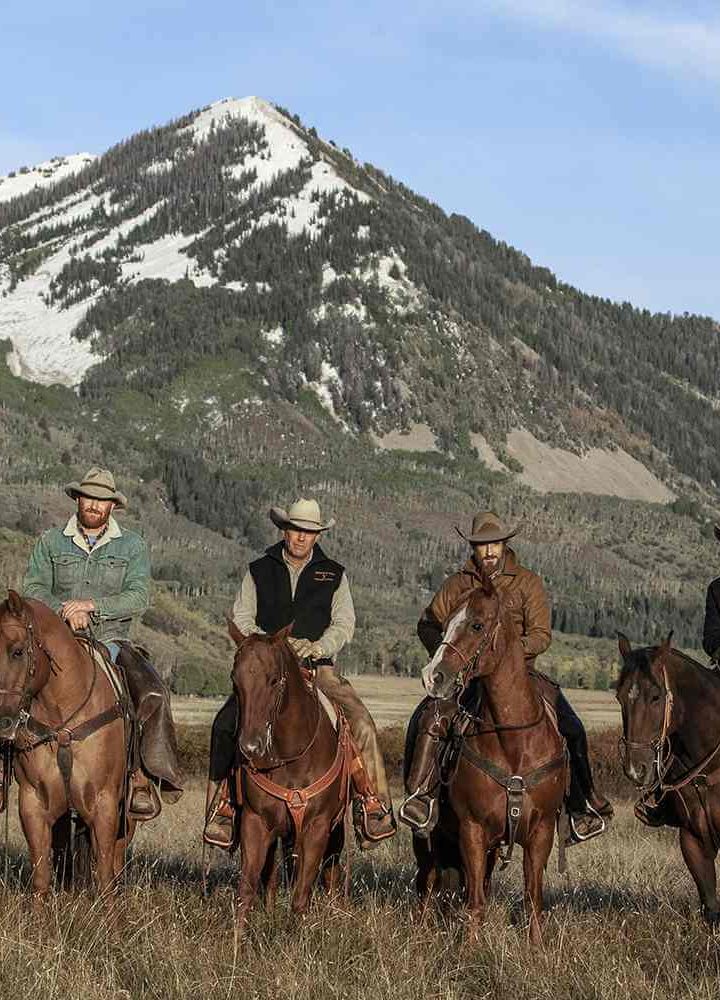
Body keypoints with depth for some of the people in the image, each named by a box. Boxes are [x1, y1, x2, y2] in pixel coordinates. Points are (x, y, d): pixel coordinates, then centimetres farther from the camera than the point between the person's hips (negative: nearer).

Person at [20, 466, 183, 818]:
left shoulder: (132, 545, 7)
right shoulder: (50, 542, 10)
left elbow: (138, 597, -4)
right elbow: (33, 589, 3)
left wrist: (91, 604, -16)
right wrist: (64, 609, -16)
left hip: (113, 641, 0)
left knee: (153, 696, -26)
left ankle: (143, 776, -17)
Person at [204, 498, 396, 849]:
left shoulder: (334, 575, 11)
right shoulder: (259, 571, 11)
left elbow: (344, 624, 4)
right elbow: (241, 617, 6)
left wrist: (318, 646, -17)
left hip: (319, 667, 0)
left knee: (361, 723, -22)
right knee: (226, 724, -22)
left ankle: (375, 807, -15)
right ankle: (222, 804, -11)